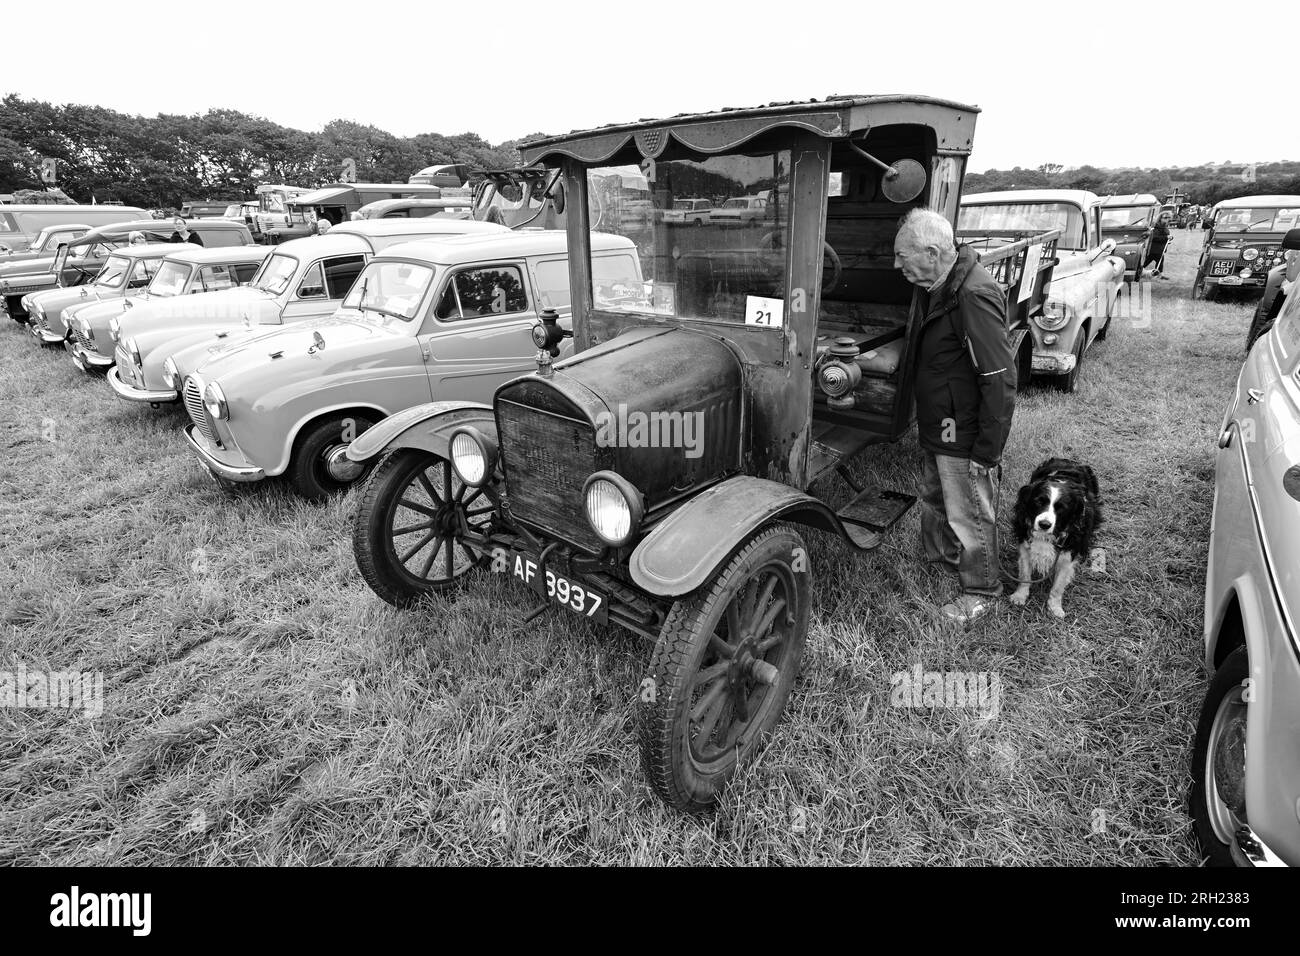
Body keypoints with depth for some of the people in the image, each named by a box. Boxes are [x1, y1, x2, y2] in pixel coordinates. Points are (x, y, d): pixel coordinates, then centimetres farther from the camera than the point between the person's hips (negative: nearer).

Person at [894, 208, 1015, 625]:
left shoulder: (974, 296, -27)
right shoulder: (936, 287, 4)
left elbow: (1000, 380, -26)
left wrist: (988, 451, -22)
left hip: (964, 438, -9)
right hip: (935, 428, 9)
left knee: (969, 514, 8)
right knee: (934, 498, 26)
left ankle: (982, 590, 29)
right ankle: (939, 555, 51)